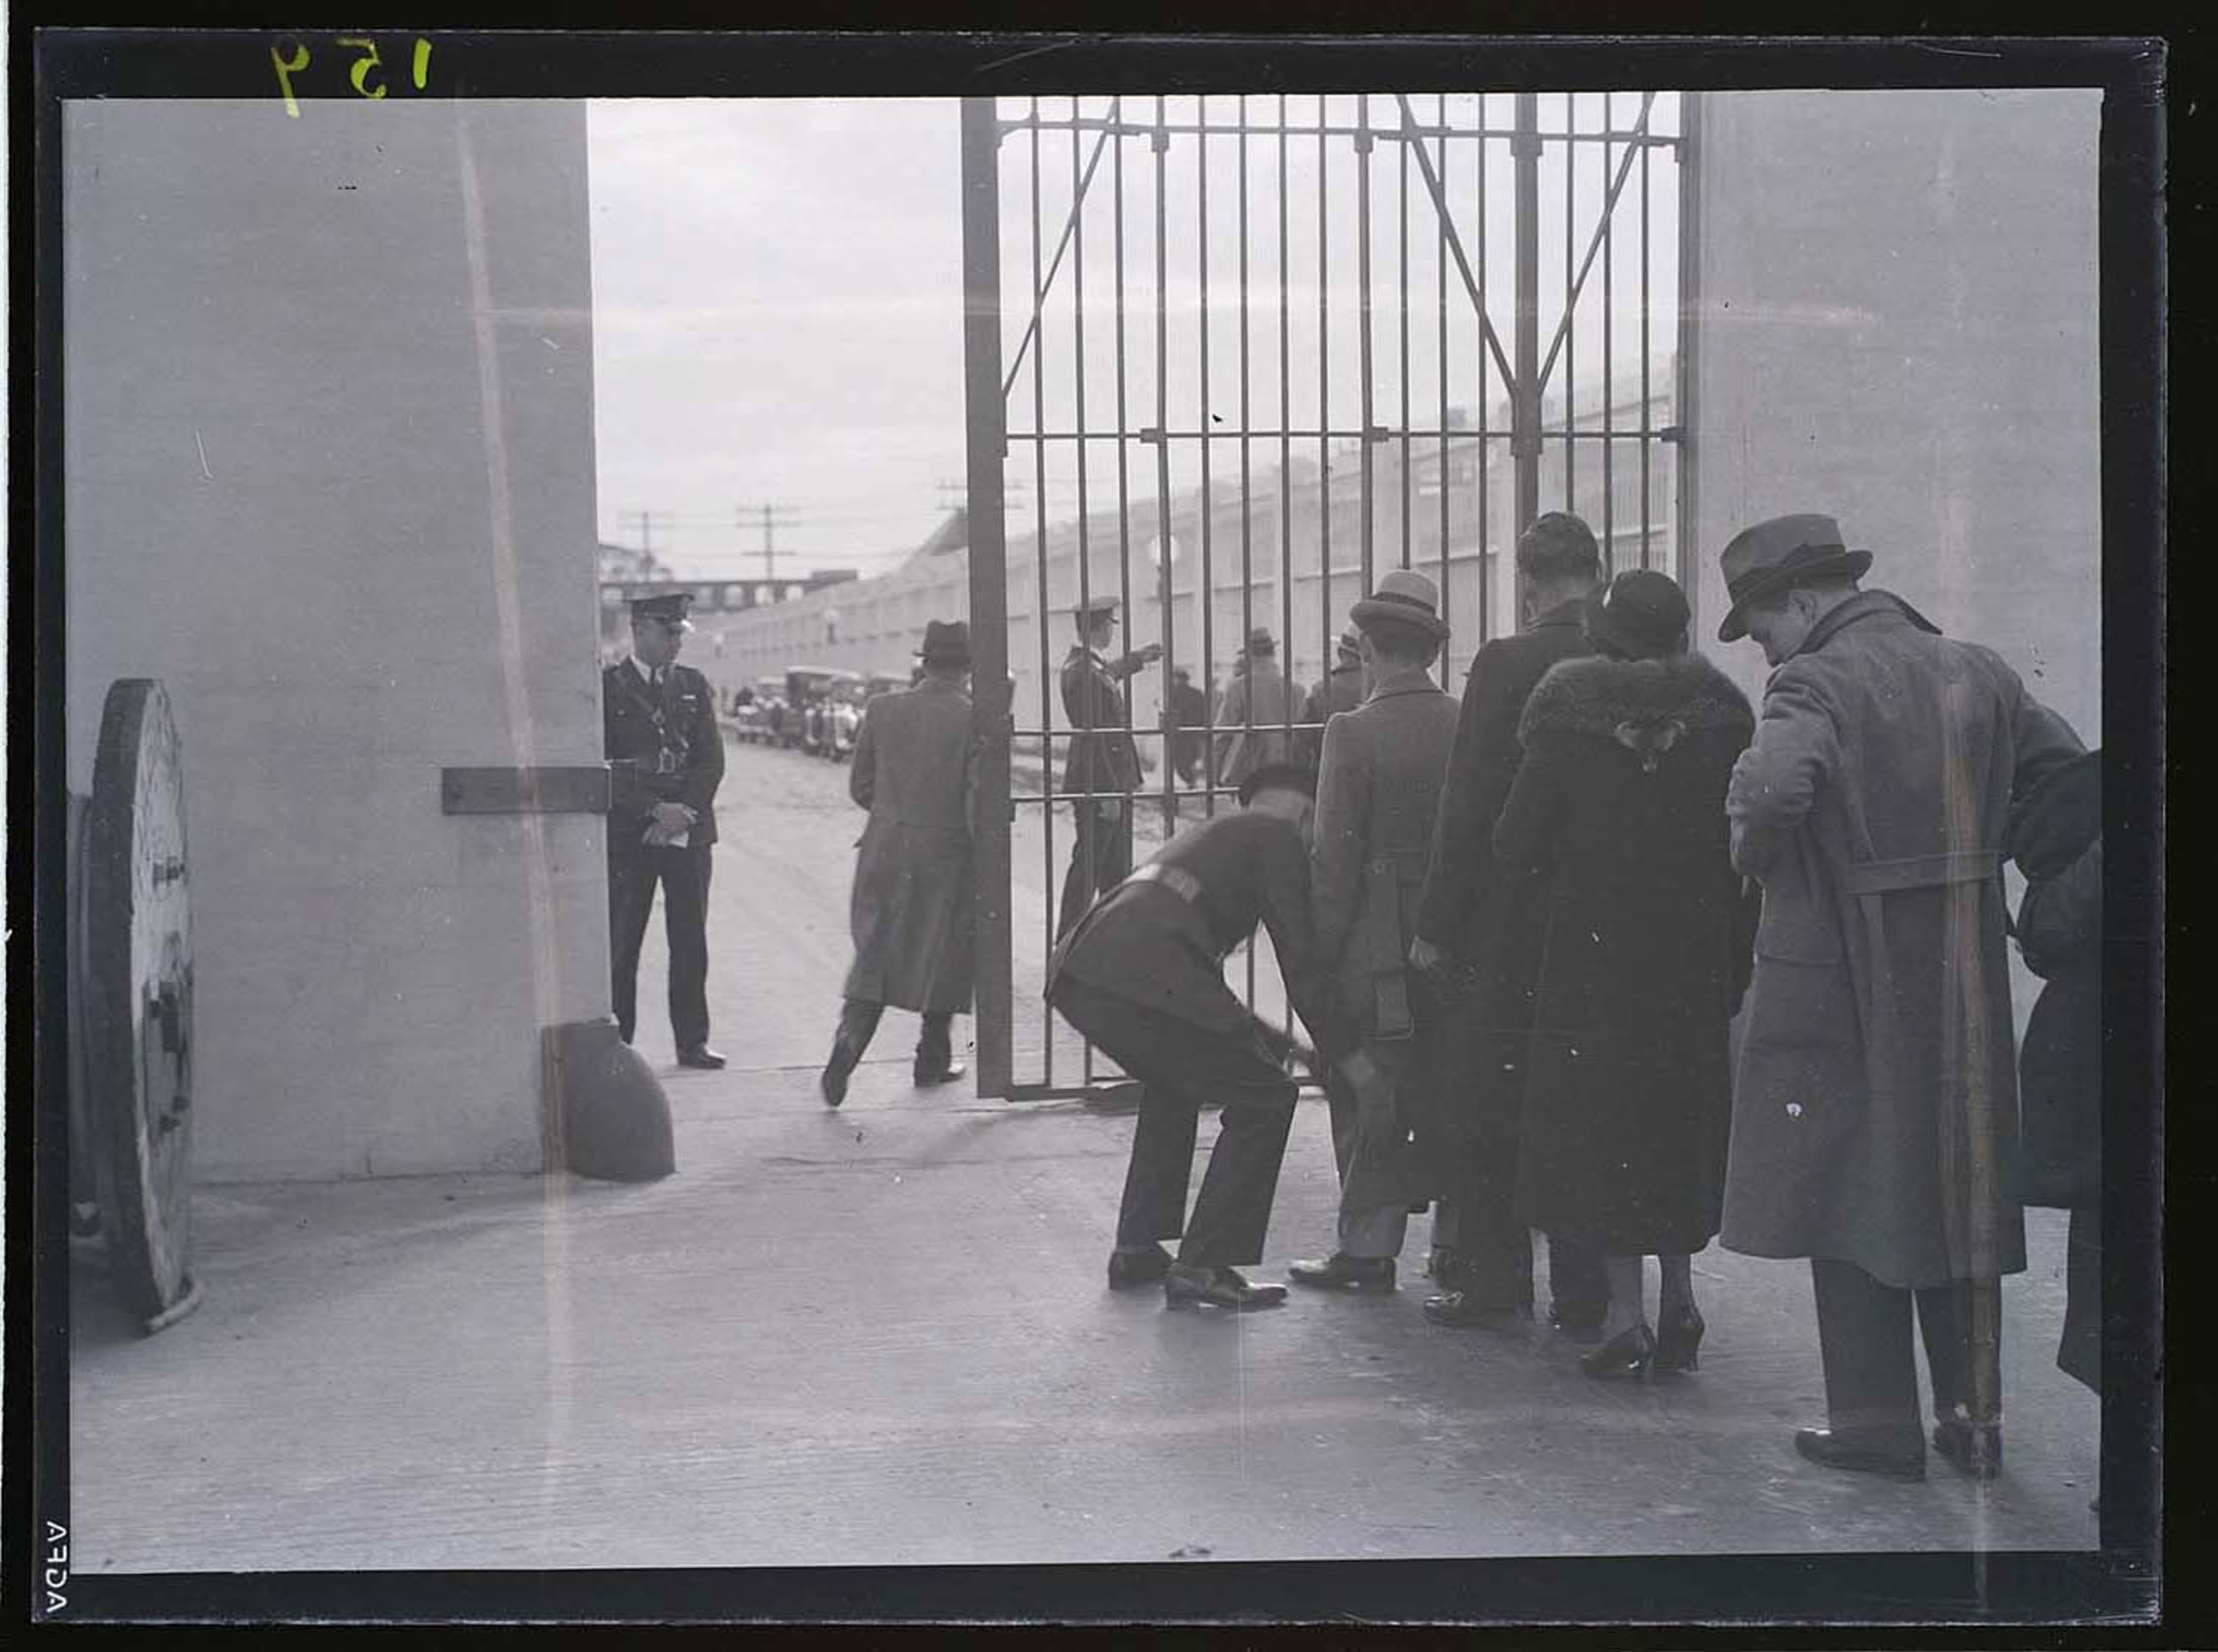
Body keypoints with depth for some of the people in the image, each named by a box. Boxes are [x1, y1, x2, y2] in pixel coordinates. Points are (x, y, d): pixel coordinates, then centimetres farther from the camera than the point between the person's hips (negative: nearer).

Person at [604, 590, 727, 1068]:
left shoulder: (694, 686, 12)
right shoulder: (607, 687, 0)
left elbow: (712, 761, 6)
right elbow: (604, 765, -7)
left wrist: (684, 813, -8)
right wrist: (656, 810, -15)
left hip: (689, 831, 3)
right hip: (627, 834, -3)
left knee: (690, 942, 5)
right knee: (620, 944, -2)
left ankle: (692, 1042, 10)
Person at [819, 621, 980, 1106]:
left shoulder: (882, 710, 0)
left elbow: (860, 787, 6)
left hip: (885, 853, 3)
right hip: (947, 857, -3)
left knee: (874, 957, 10)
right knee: (944, 957, 15)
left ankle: (846, 1047, -8)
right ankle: (933, 1060, 25)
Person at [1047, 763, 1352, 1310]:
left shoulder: (1211, 832, 37)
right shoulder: (1278, 837, 12)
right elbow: (1300, 957, 2)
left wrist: (1276, 1043, 42)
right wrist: (1345, 1053, 8)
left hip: (1074, 971, 9)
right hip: (1143, 978, -9)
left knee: (1174, 1082, 33)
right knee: (1264, 1099, 4)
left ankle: (1137, 1249, 32)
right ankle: (1202, 1267, 1)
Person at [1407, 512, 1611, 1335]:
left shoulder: (1509, 663, -12)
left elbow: (1468, 802, -12)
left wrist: (1436, 926, -7)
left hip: (1507, 923, -4)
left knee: (1486, 1110, 8)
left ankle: (1491, 1280, 13)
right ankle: (1587, 1292, 15)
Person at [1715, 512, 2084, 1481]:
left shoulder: (1816, 684, -14)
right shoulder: (1977, 673, 7)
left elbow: (1770, 790, -31)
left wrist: (1755, 856, -11)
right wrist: (1971, 859, 13)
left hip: (1842, 982, -6)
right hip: (1963, 984, 6)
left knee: (1851, 1193, 4)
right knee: (1959, 1190, 15)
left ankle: (1877, 1424, 8)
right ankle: (1974, 1417, 21)